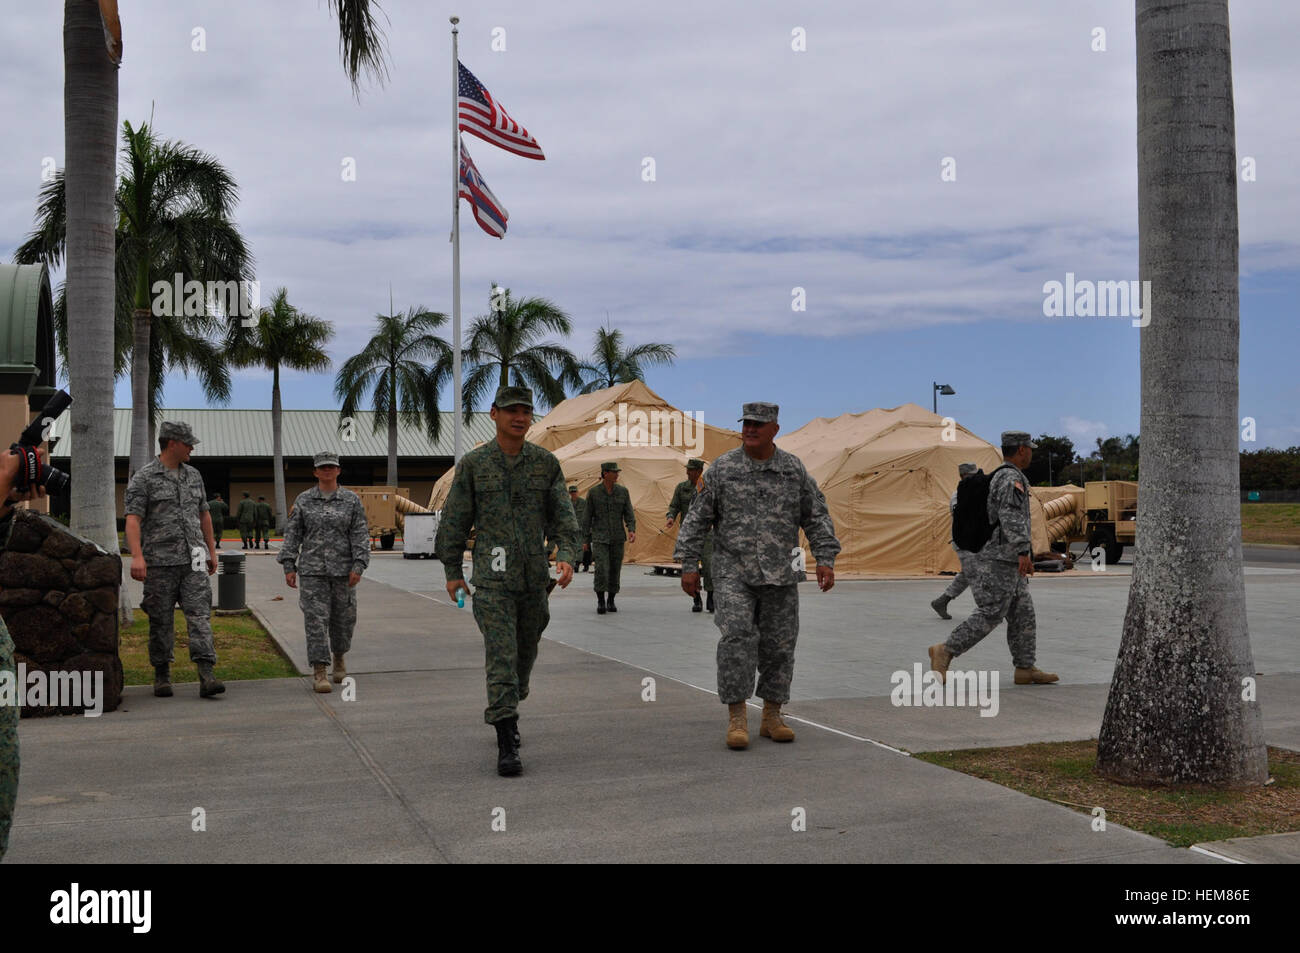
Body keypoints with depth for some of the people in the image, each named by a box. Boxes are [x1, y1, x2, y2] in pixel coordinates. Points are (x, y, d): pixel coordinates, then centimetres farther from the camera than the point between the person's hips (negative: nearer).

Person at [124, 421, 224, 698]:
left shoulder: (193, 475, 15)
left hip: (193, 560, 4)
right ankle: (162, 675, 19)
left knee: (200, 615, -8)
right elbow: (133, 519, -12)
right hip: (160, 561, -4)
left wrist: (211, 550, 22)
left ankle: (206, 676, -15)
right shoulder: (144, 478, -3)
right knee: (161, 621, 5)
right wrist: (137, 556, -24)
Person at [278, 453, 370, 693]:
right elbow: (292, 534, 6)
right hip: (312, 570, -1)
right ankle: (319, 672, -6)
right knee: (316, 619, -7)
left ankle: (339, 658, 35)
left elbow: (361, 534, 0)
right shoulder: (303, 500, 6)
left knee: (343, 618, 9)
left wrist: (358, 566, -10)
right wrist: (289, 567, -1)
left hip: (343, 571, 1)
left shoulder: (352, 500, 4)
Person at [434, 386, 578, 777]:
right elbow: (454, 521, 5)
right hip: (492, 579, -3)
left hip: (534, 577, 3)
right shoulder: (473, 464, -1)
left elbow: (563, 516, 2)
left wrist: (567, 556, -14)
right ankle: (507, 745, -10)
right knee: (501, 657, -11)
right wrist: (452, 572, 5)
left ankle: (503, 712, 41)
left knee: (525, 653, 16)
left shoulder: (546, 463, 4)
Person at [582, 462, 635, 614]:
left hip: (617, 538, 3)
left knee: (615, 570, 6)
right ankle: (600, 601, -1)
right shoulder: (593, 492, -2)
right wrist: (585, 539, 2)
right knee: (601, 569, -15)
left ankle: (611, 601, 20)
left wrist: (632, 530, -15)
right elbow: (587, 517, 2)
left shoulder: (623, 491, 3)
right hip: (599, 537, -3)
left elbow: (629, 513, 2)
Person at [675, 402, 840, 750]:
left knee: (779, 645, 5)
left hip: (780, 574, 2)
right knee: (736, 638, -13)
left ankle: (772, 718, 18)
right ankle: (737, 719, -7)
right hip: (734, 571, -2)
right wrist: (688, 564, -1)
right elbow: (698, 518, 3)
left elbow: (817, 516, 8)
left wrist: (825, 559, -2)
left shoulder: (794, 469, 5)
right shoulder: (723, 467, 1)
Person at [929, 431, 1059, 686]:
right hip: (1000, 560, -10)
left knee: (1022, 614, 8)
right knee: (990, 615, -10)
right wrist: (1024, 551, -36)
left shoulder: (997, 478, 19)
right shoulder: (1012, 479, -12)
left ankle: (1025, 669, 9)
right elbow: (1012, 516, -27)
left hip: (1004, 561, 10)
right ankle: (944, 652, -7)